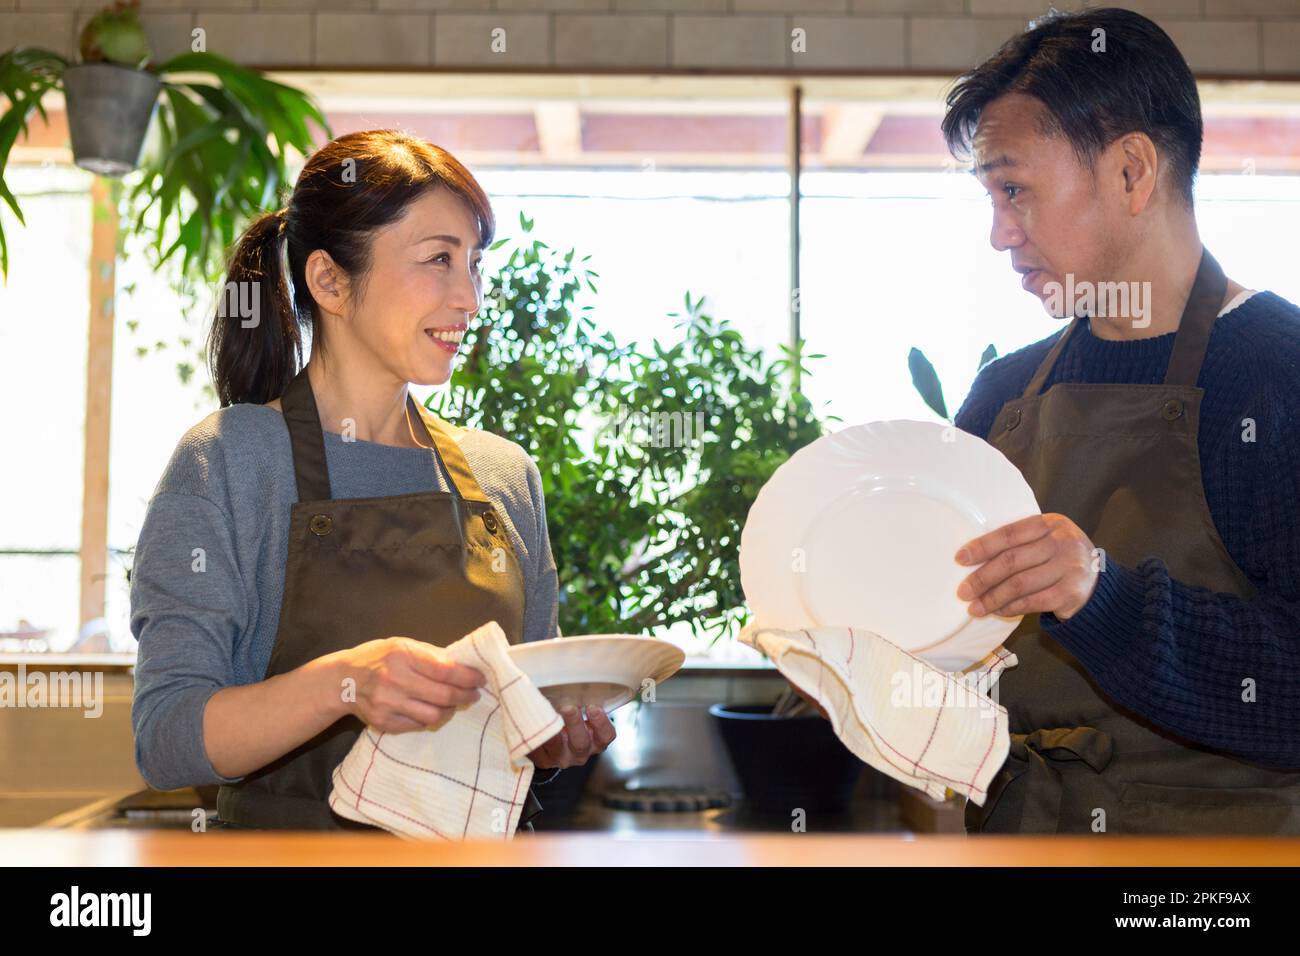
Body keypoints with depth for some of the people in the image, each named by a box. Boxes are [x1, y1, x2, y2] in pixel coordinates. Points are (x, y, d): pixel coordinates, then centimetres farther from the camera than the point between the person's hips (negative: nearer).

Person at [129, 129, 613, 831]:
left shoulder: (505, 475, 8)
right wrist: (345, 682, -25)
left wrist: (559, 741, -3)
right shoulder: (226, 462, -4)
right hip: (295, 847, -4)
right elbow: (165, 741, -11)